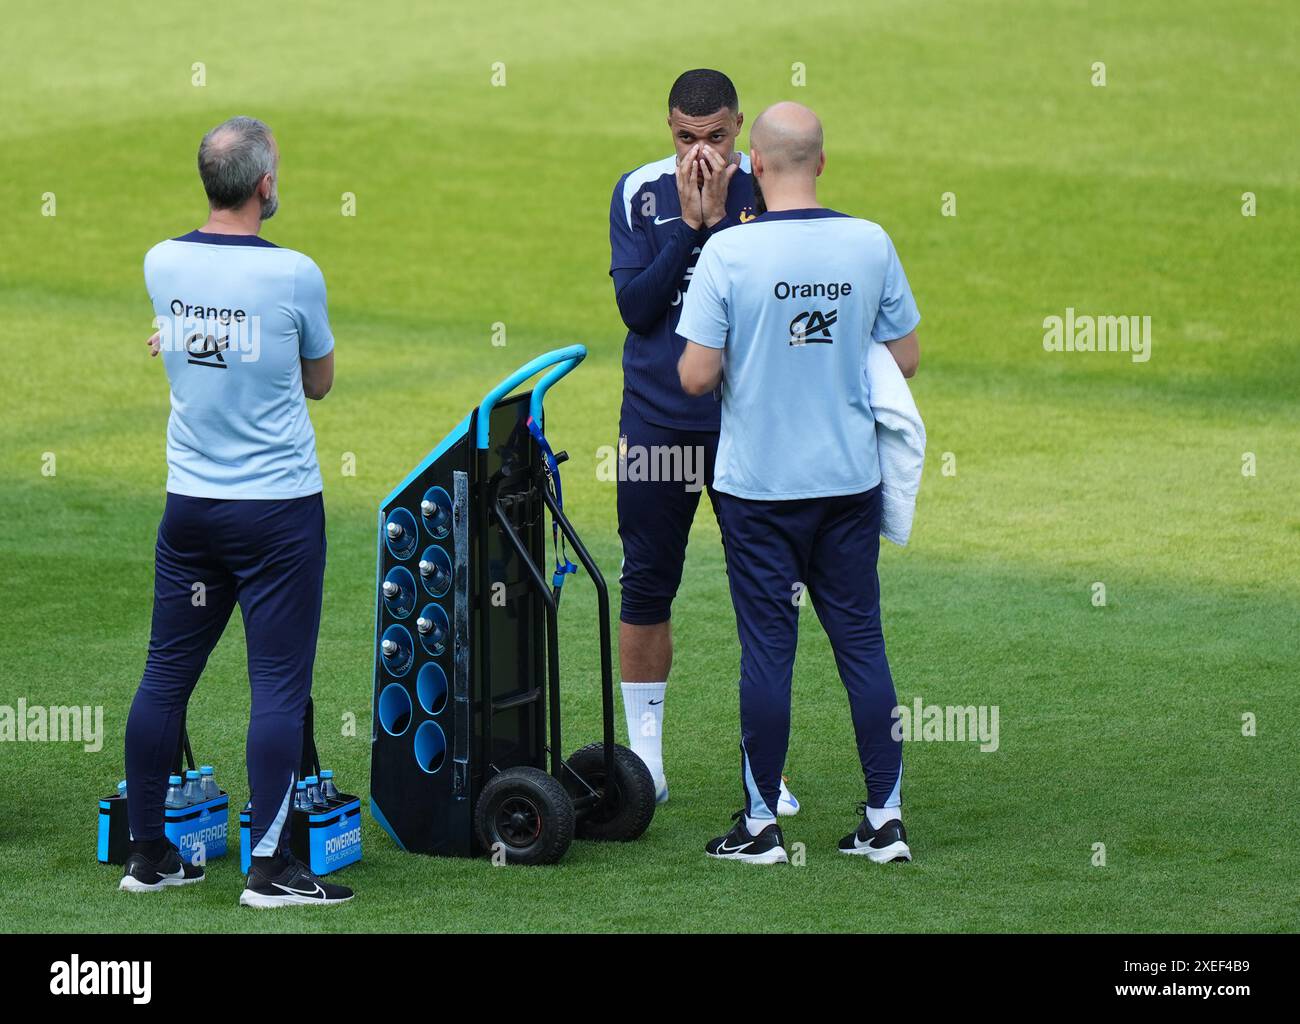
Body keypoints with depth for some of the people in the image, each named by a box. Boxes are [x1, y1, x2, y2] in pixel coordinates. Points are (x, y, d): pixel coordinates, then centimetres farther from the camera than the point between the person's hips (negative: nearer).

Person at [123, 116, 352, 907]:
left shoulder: (162, 265, 0)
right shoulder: (293, 275, -13)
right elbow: (319, 382, 4)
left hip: (189, 505, 5)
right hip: (278, 507, -5)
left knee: (167, 674, 11)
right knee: (280, 683, -2)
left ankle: (149, 854, 17)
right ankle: (270, 865, -4)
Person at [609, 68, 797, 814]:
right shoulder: (639, 193, 0)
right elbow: (635, 306, -8)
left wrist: (719, 217, -19)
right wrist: (689, 224, -15)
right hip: (657, 418, 1)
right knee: (647, 586, 5)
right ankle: (645, 761, 14)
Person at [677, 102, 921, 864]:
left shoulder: (730, 252, -13)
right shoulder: (870, 244, -4)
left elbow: (696, 377, -13)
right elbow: (906, 359, 4)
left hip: (759, 481, -3)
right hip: (850, 479, 3)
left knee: (768, 646, 3)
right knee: (861, 642, 9)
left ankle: (762, 824, 9)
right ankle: (885, 820, 11)